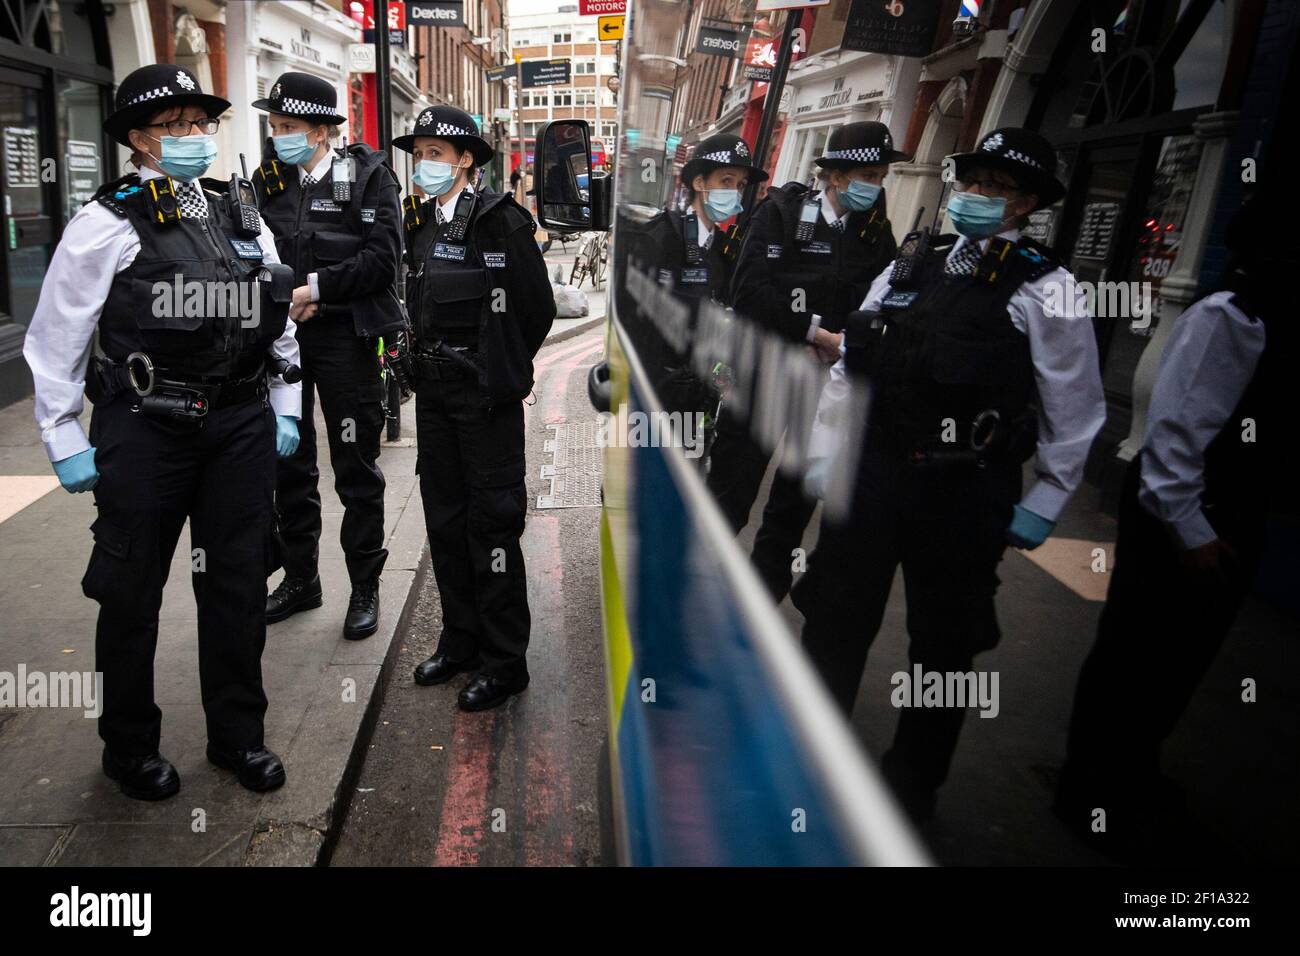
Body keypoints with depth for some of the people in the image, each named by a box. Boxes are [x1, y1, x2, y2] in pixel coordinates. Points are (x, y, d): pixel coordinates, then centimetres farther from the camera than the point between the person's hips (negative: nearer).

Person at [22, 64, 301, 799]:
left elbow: (279, 320, 15)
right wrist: (65, 442, -5)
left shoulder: (242, 219, 10)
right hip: (144, 433, -4)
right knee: (131, 592, 9)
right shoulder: (109, 223, -5)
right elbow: (55, 338, -4)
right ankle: (130, 746, 30)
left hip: (241, 427, 4)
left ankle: (238, 734, 29)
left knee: (238, 585, 12)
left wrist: (286, 409, 10)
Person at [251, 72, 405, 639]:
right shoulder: (269, 179, 10)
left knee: (356, 470, 3)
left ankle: (364, 587, 17)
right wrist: (283, 296, -9)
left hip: (344, 337, -5)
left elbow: (381, 258, -12)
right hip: (282, 336, 5)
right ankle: (299, 579, 28)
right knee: (289, 466, 12)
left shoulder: (368, 176, -3)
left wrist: (315, 289, -15)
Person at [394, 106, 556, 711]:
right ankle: (460, 642, 28)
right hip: (433, 390, 8)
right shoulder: (418, 223, 11)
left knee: (491, 522, -1)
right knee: (444, 519, 13)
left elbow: (539, 307, -8)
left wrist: (501, 369, 2)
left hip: (486, 395, -7)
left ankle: (504, 661, 12)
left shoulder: (501, 220, -10)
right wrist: (429, 362, 11)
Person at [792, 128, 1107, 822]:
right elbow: (849, 364, 11)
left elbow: (1075, 413, -2)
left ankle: (912, 781, 35)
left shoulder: (1046, 291, -5)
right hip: (870, 471, 4)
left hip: (964, 498, -4)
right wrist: (822, 446, 7)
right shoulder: (909, 267, 9)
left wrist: (1041, 506, -2)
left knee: (942, 644, 13)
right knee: (834, 620, 13)